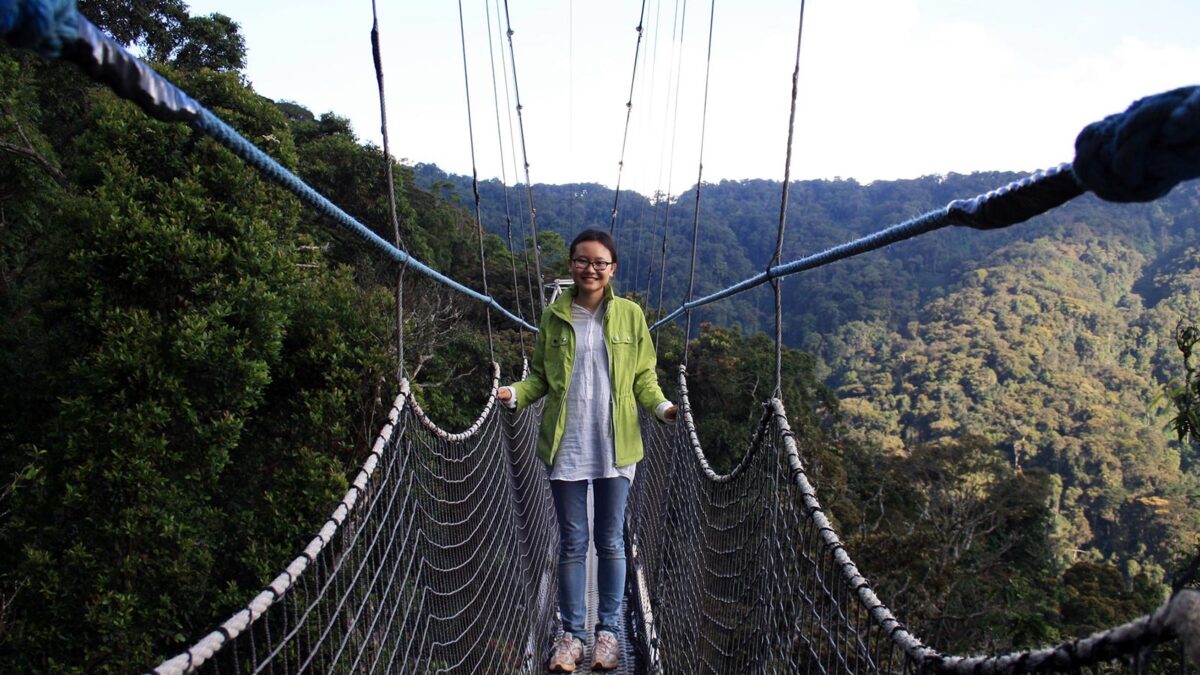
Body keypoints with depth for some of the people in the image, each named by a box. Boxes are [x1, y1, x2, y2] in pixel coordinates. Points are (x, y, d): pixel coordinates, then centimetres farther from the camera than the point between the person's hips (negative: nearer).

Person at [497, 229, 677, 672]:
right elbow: (540, 376, 6)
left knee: (611, 542, 11)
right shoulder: (554, 316, 2)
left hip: (615, 448, 0)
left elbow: (644, 377, 3)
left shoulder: (630, 315, 0)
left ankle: (608, 630, 27)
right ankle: (573, 632, 25)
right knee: (572, 543, 10)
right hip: (566, 448, 1)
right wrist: (516, 394, -13)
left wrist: (661, 406, -15)